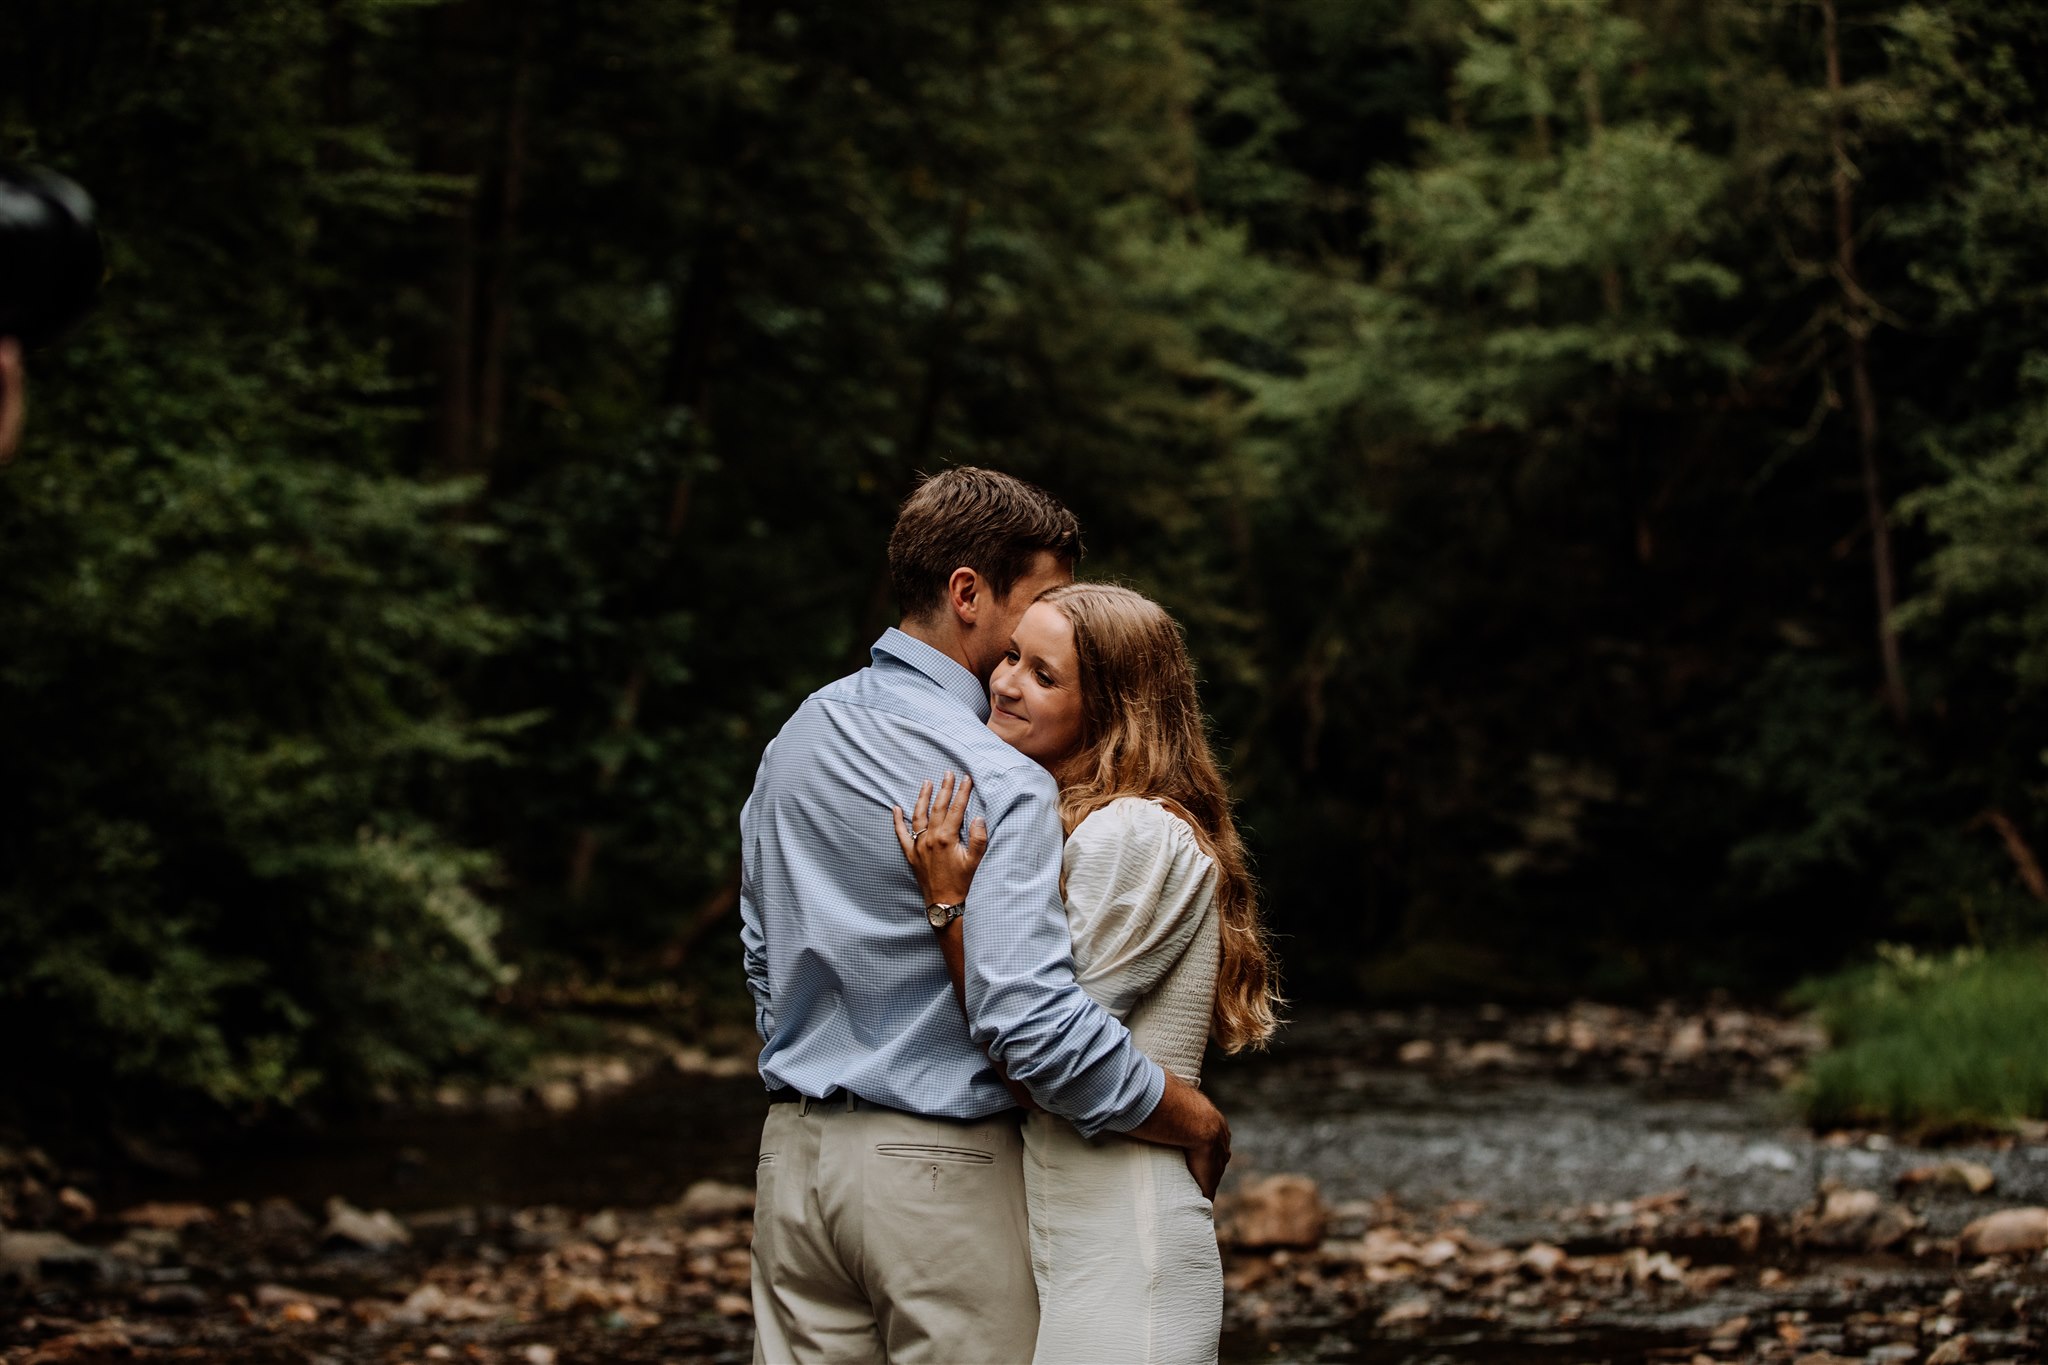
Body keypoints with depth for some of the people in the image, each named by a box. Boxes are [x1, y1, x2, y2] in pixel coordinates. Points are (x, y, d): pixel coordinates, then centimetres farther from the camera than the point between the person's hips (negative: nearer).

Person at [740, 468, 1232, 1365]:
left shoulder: (797, 737, 9)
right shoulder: (1000, 781, -16)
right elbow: (1033, 1019, -25)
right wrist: (1196, 1123, -13)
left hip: (795, 1156, 7)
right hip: (943, 1166, -7)